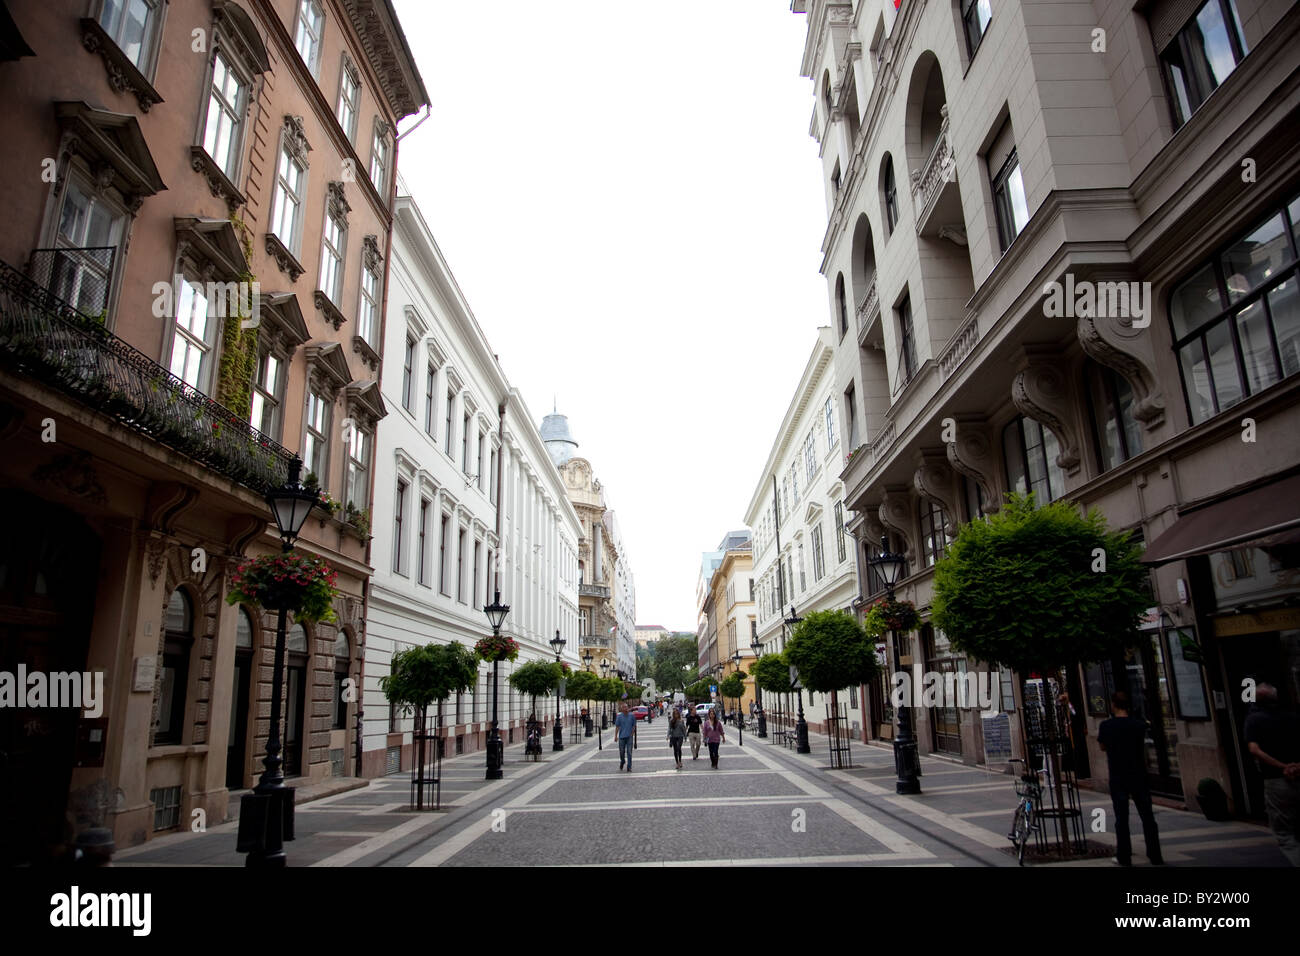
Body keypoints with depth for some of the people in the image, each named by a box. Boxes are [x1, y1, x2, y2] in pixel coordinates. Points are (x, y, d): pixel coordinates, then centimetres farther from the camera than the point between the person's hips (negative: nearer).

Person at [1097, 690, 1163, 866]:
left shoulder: (1106, 726, -11)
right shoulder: (1140, 725, -5)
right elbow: (1143, 746, 9)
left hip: (1118, 777, -2)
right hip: (1138, 775, 2)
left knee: (1121, 818, 5)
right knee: (1147, 817, 11)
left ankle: (1124, 857, 9)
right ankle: (1155, 857, 15)